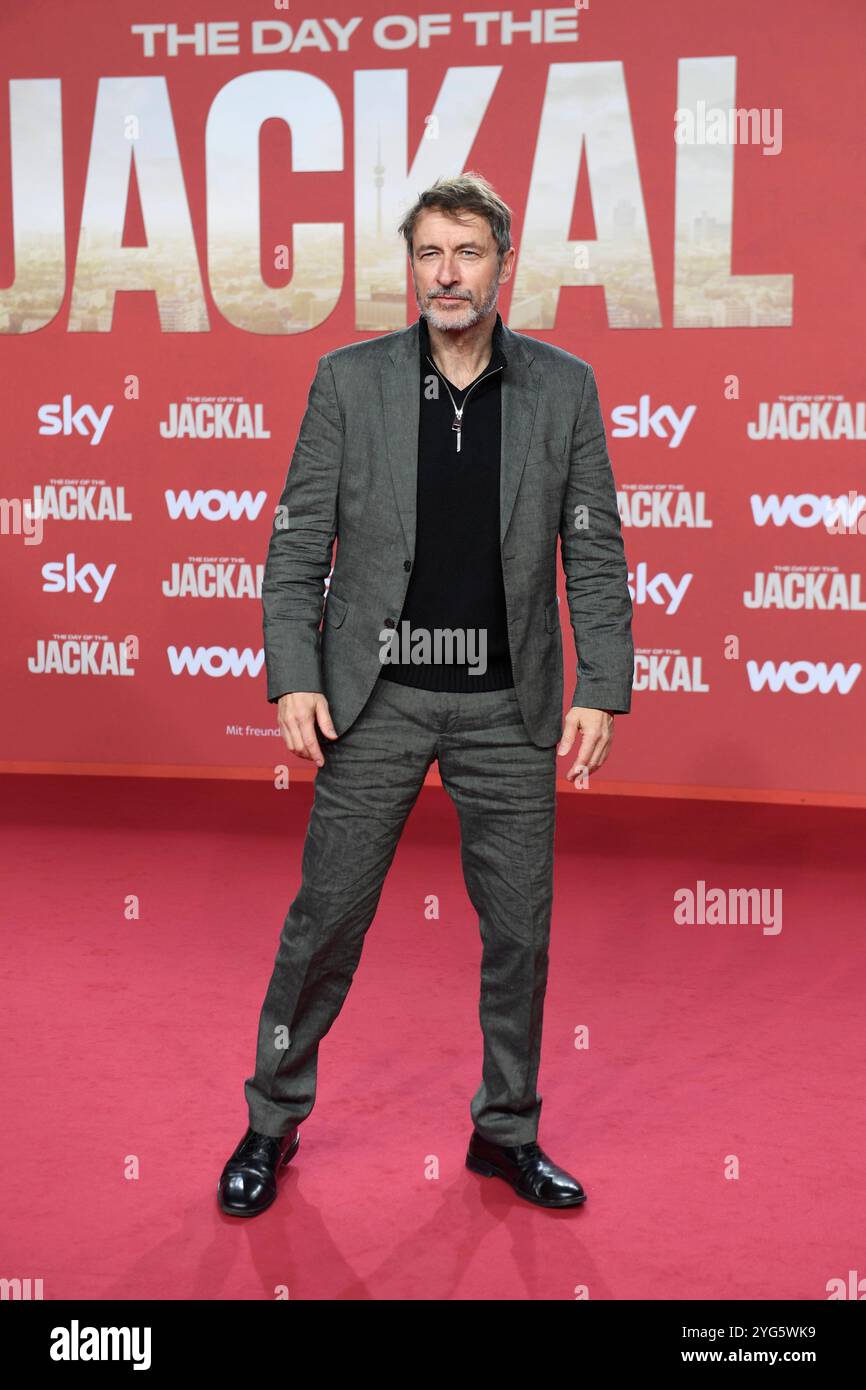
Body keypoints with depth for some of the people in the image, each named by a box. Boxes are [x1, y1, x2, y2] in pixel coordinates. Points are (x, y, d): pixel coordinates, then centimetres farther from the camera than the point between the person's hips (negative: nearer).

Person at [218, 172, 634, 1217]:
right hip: (375, 698, -1)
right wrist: (293, 678, -10)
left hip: (509, 704, 1)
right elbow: (297, 545, 0)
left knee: (520, 929, 8)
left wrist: (601, 692, -6)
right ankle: (272, 1122, 25)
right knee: (325, 917, 5)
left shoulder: (564, 387, 2)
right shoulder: (348, 380, 0)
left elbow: (594, 555, 2)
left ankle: (506, 1131, 28)